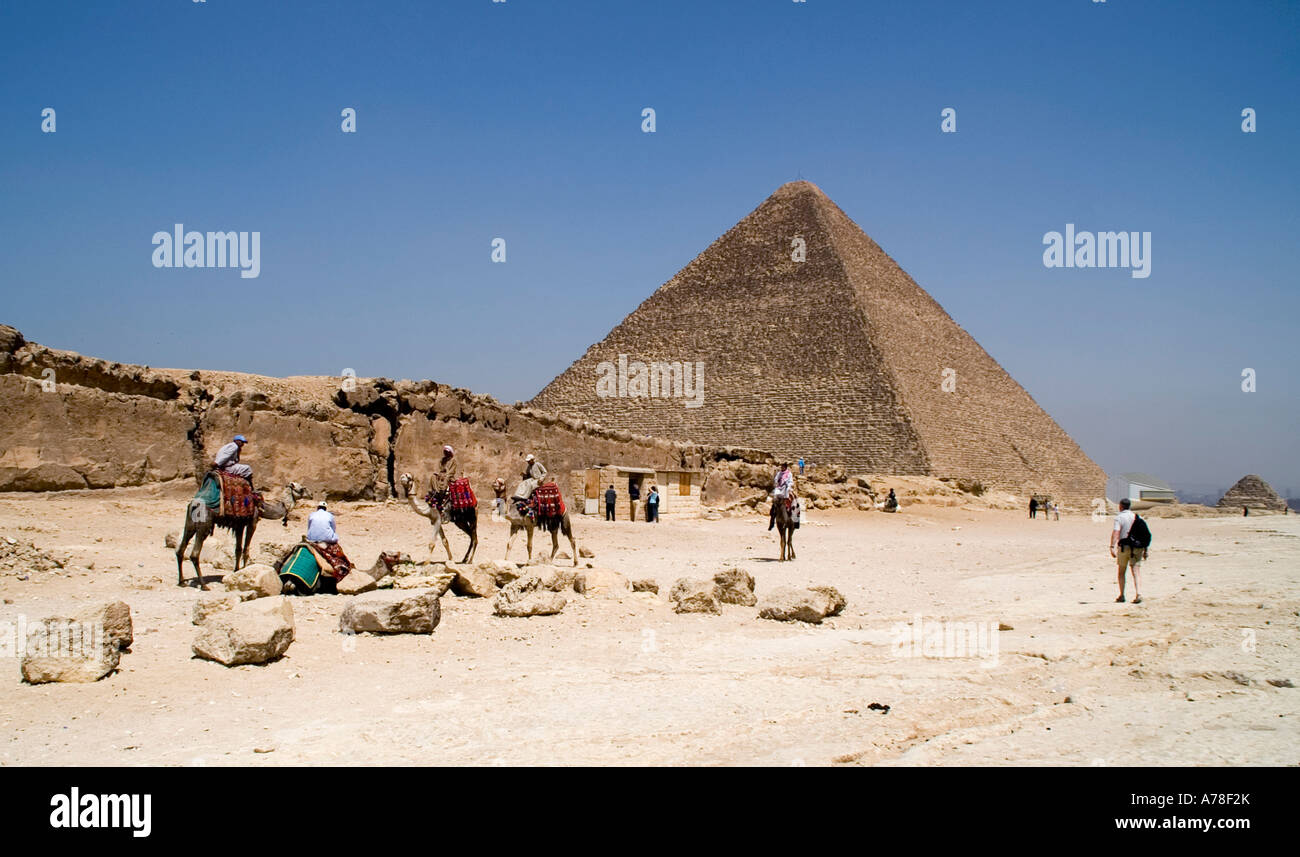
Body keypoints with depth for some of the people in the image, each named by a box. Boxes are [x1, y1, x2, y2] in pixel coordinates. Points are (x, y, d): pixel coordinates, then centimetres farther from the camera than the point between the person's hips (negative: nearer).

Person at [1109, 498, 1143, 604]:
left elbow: (1115, 533, -19)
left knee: (1121, 572, 12)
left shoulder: (1119, 517, -5)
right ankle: (1138, 593, -19)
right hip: (1137, 547, 3)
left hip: (1124, 547, -3)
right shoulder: (1137, 516, 10)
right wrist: (1145, 549, 14)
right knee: (1136, 571, -2)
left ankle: (1121, 596, 14)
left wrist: (1112, 547, -26)